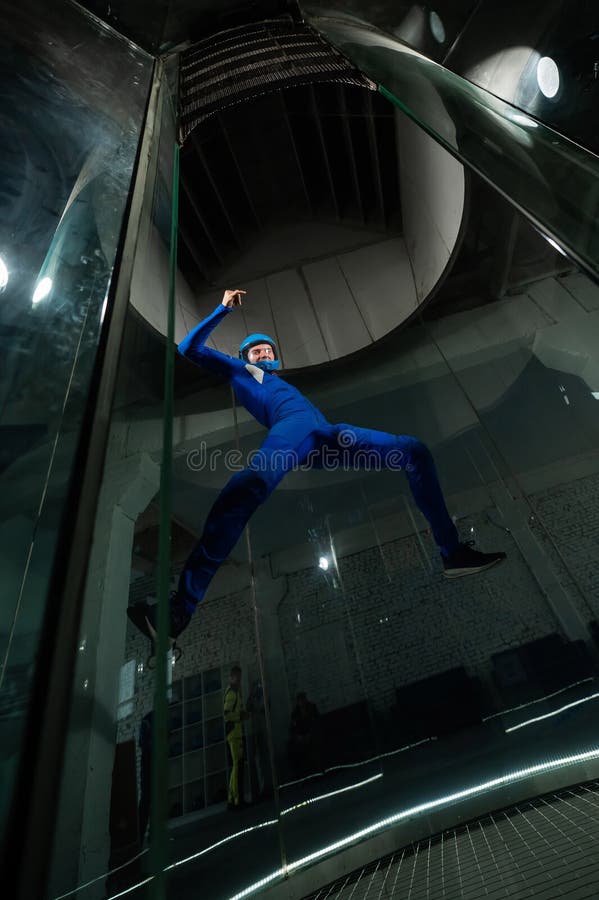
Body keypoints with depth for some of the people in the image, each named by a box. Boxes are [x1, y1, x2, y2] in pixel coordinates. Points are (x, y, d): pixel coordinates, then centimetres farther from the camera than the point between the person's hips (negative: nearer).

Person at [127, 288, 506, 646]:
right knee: (245, 488, -38)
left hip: (326, 434, 7)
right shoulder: (238, 371, 33)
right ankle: (178, 613, -37)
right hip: (292, 426, -6)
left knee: (415, 449, -1)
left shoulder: (282, 381, 47)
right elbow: (190, 348, 30)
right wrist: (223, 309, 29)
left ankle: (453, 552, -1)